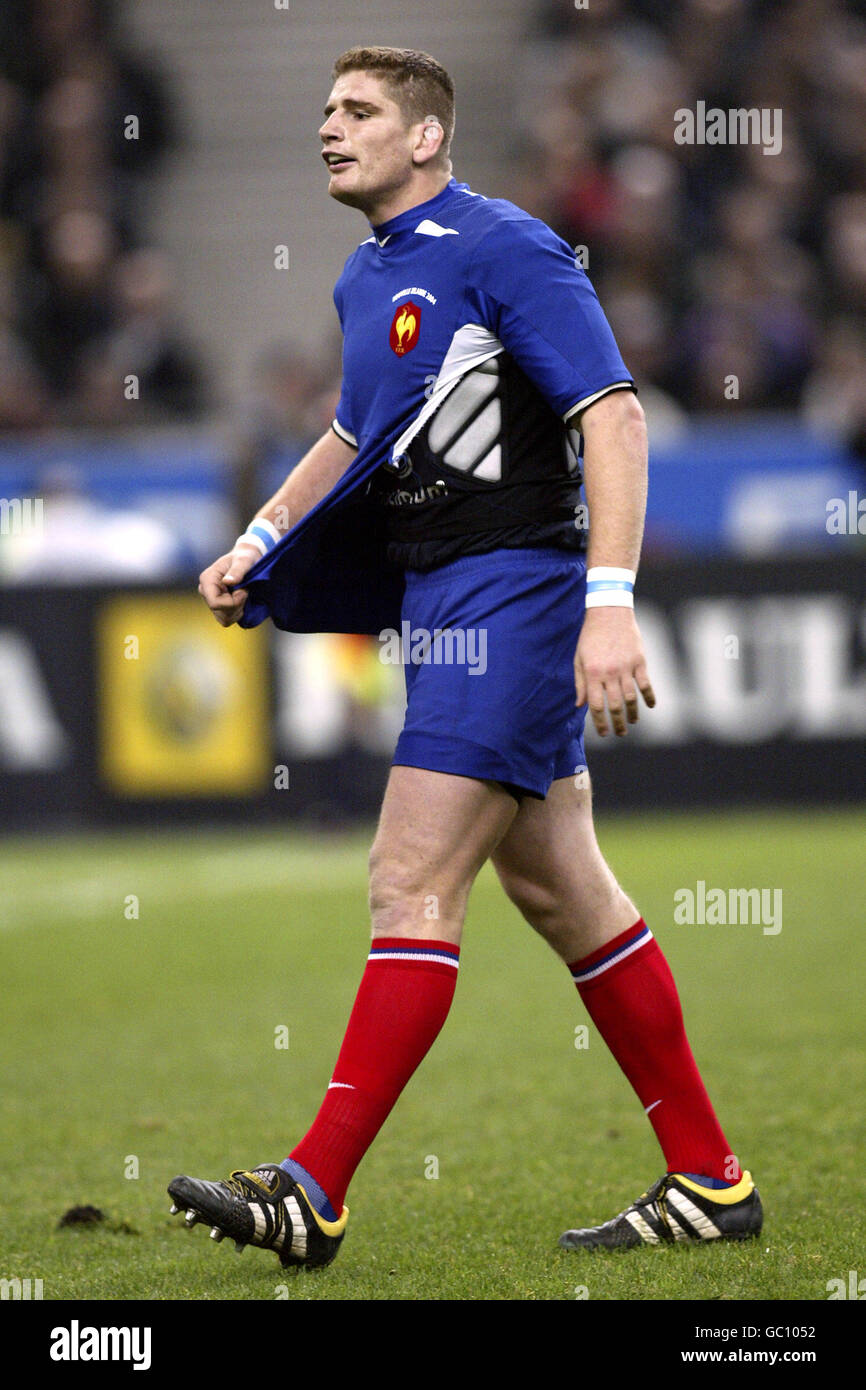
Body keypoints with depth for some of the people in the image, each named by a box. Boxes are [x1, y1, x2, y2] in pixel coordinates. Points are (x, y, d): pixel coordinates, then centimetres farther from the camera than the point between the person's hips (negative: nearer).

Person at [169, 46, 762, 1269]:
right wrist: (259, 545, 21)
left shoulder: (503, 248, -12)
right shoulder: (368, 277, 16)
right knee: (560, 892, 10)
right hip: (443, 603, 10)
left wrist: (610, 604, -27)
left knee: (413, 884, -13)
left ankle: (317, 1193, -14)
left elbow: (614, 414, -18)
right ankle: (709, 1179, 16)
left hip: (508, 592, -10)